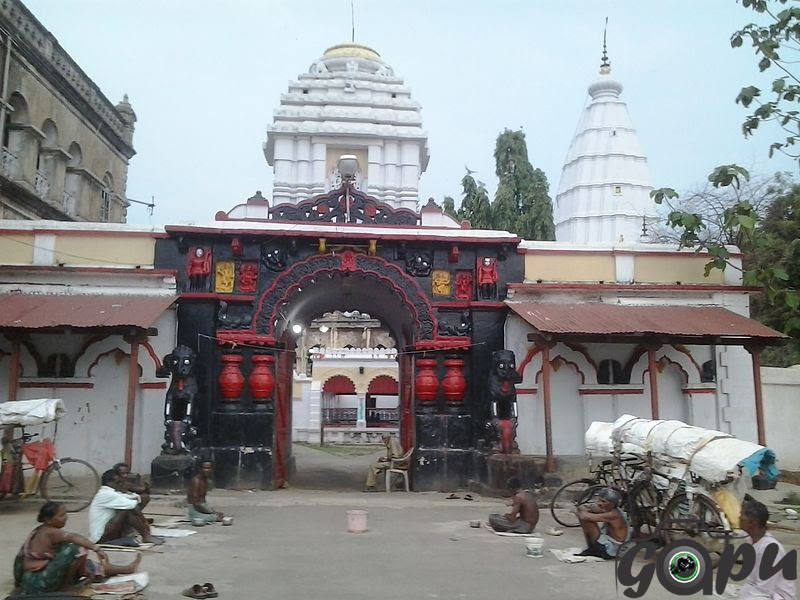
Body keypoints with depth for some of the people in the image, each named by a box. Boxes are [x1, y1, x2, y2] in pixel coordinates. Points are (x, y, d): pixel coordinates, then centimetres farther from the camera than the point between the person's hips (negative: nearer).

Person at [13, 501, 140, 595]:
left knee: (83, 564, 12)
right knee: (76, 551, -23)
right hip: (39, 583, -10)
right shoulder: (50, 532, -18)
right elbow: (73, 538, -36)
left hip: (33, 580, 10)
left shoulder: (40, 531, 11)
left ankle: (125, 569, 11)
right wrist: (97, 549, -45)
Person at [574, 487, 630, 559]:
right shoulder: (609, 510, 0)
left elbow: (585, 517, -34)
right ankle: (592, 548, 10)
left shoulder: (613, 515, -26)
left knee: (587, 520, -22)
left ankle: (591, 550, 0)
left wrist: (579, 512, -11)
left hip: (611, 551, -10)